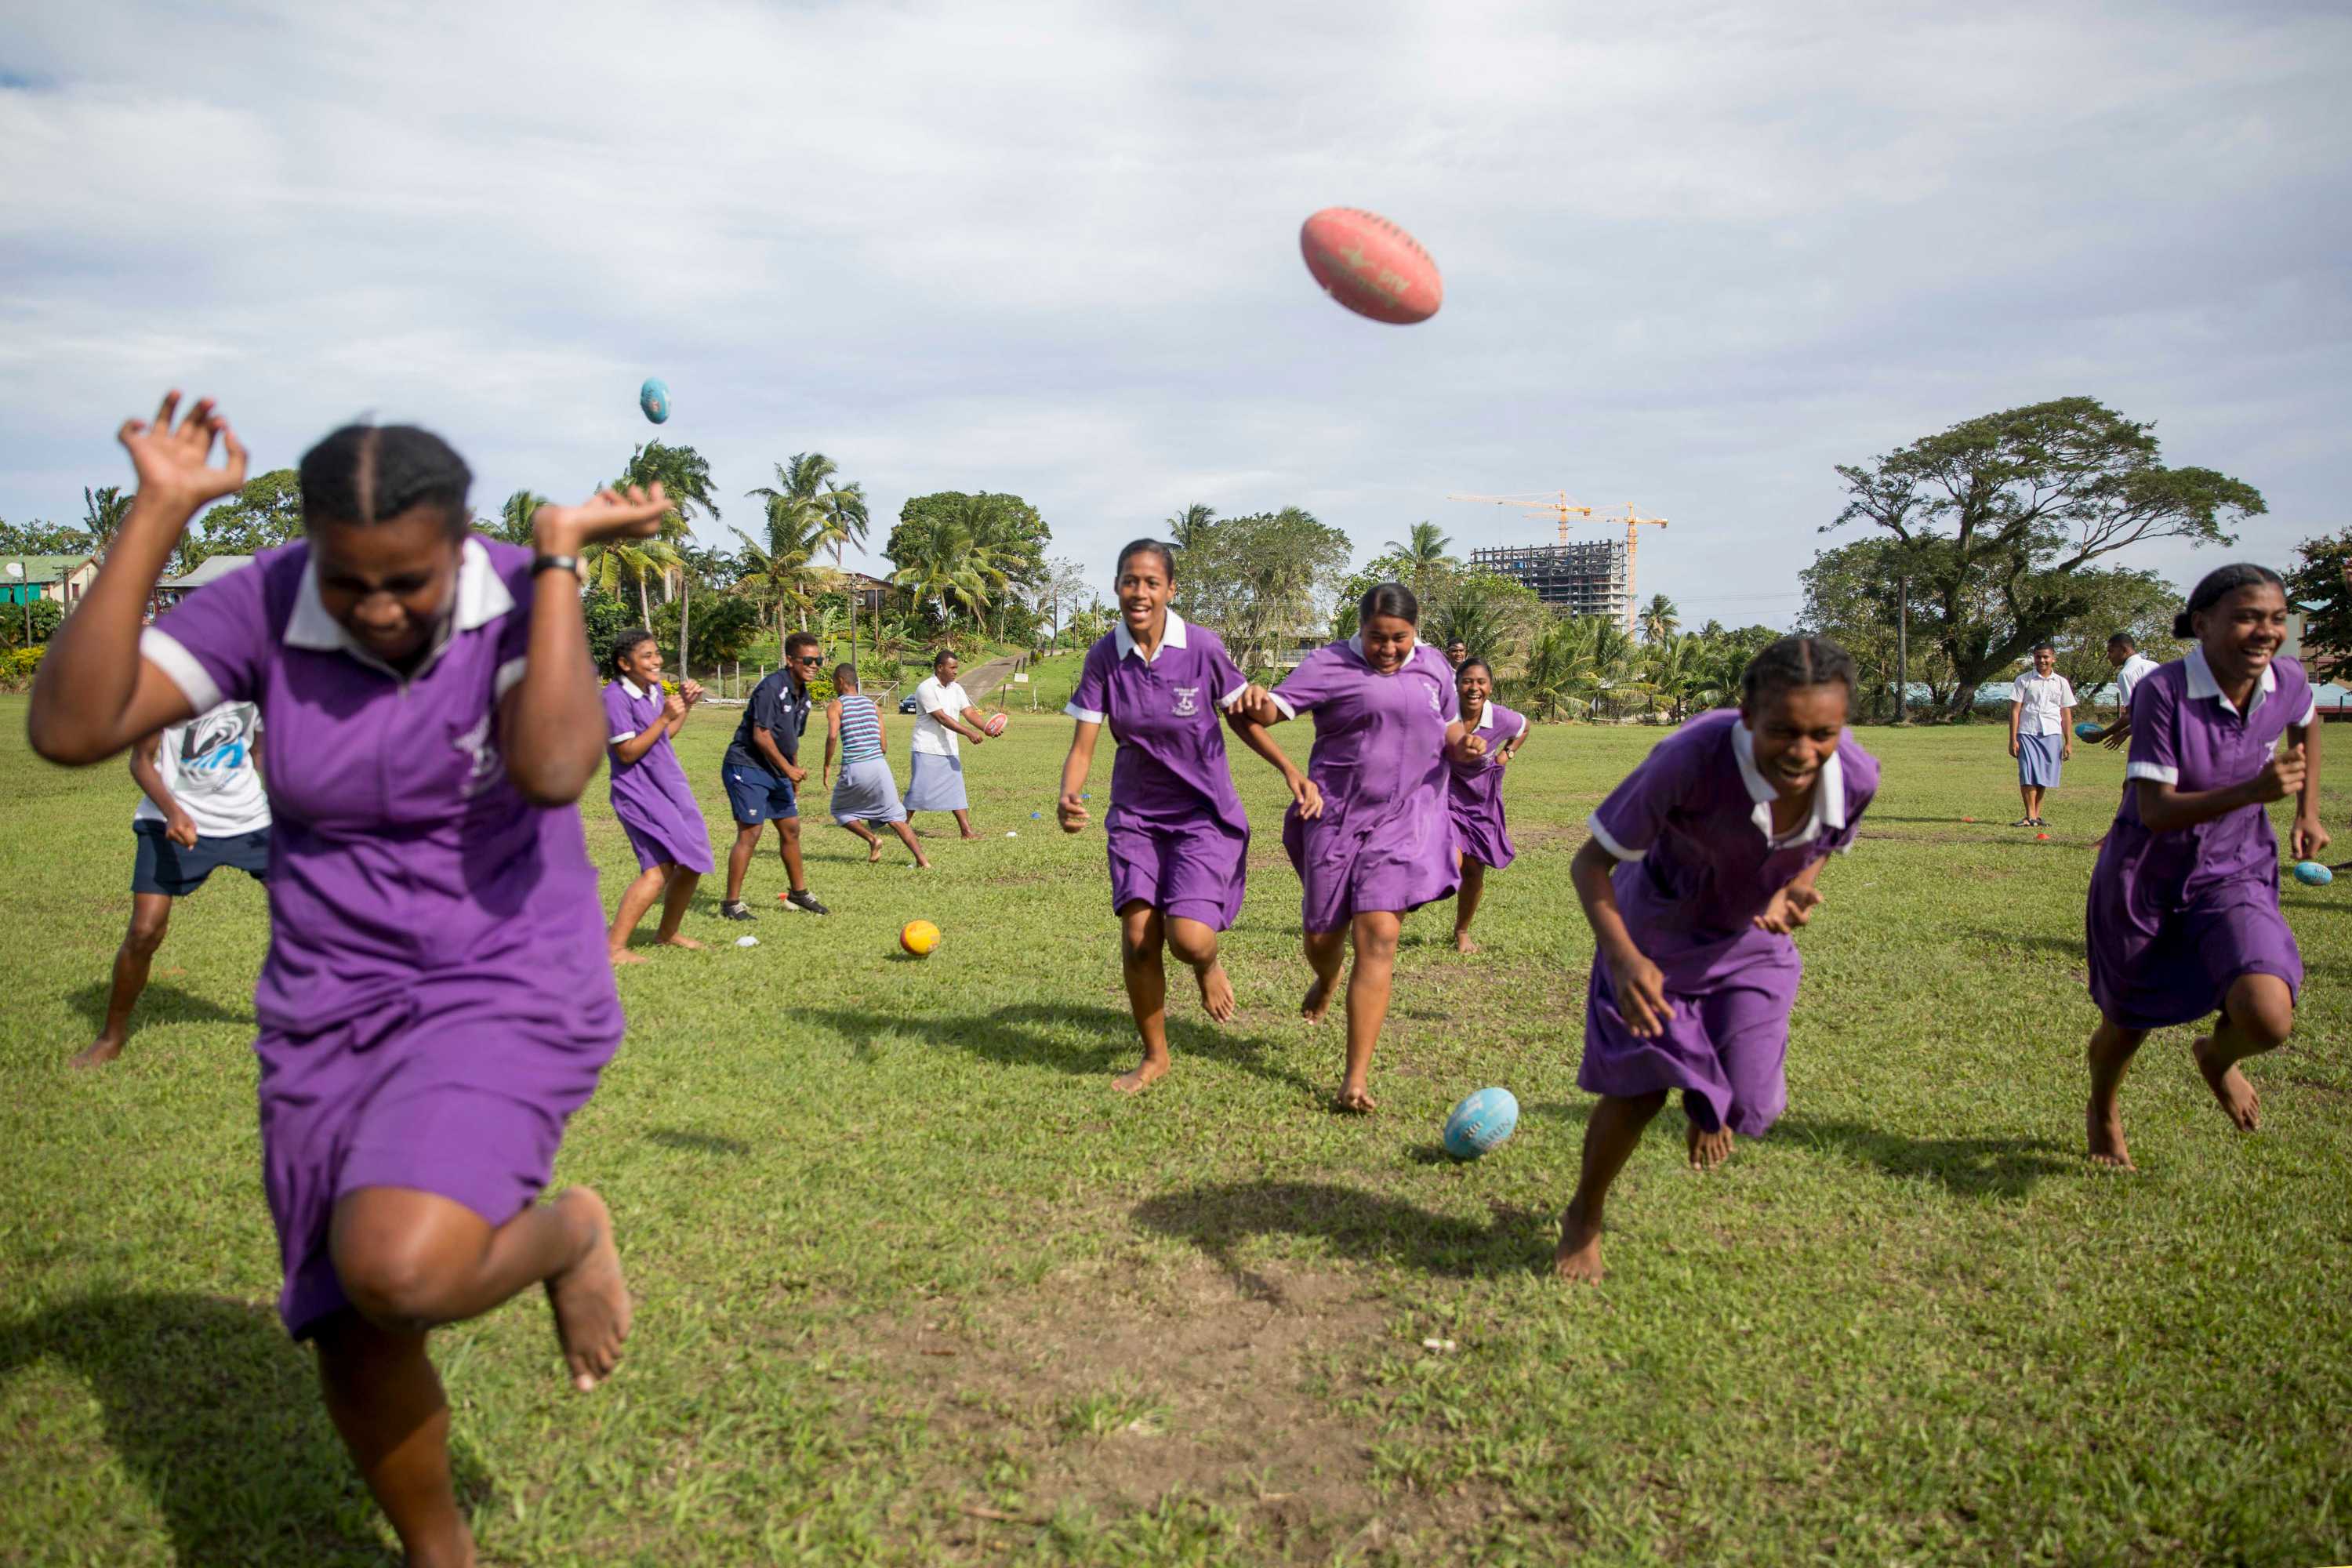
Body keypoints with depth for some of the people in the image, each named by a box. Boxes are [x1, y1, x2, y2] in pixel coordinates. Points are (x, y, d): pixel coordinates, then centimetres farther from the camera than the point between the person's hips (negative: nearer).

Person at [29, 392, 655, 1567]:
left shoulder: (520, 599, -14)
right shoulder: (266, 605, -8)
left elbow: (552, 771, -31)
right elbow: (68, 728, -17)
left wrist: (560, 554, -28)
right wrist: (158, 514, -19)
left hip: (510, 991, -4)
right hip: (331, 1014, 4)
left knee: (397, 1272, -29)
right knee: (354, 1343, 11)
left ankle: (567, 1231, 6)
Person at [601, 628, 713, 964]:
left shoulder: (654, 689, 10)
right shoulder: (615, 697, -17)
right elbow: (627, 752, -20)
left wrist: (686, 705, 9)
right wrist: (665, 717, -24)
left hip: (671, 788, 9)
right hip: (640, 794, -9)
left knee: (692, 863, 13)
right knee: (658, 870, -19)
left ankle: (668, 933, 30)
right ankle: (614, 947, -15)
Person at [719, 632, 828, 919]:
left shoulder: (802, 693, 10)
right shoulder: (772, 687, -18)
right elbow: (761, 735, -21)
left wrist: (794, 775, 17)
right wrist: (789, 769, -15)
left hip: (777, 771, 9)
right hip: (747, 767, -9)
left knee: (791, 829, 12)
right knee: (750, 833, -10)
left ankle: (799, 894, 26)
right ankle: (731, 903, -2)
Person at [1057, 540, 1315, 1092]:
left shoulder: (1202, 647, -14)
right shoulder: (1104, 657, -8)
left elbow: (1243, 719, 0)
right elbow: (1083, 745, -7)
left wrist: (1292, 772, -12)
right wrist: (1068, 798, -27)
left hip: (1204, 813, -2)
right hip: (1135, 813, 3)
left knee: (1189, 938, -17)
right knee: (1138, 938, -4)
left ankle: (1209, 966, 24)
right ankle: (1154, 1057, 20)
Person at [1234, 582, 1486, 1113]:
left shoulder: (1433, 666, 10)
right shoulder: (1331, 665, -4)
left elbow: (1449, 731, 22)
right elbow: (1276, 707, -14)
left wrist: (1464, 746, -1)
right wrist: (1257, 706, -38)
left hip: (1404, 822, 1)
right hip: (1336, 816, -1)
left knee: (1379, 938, -12)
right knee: (1322, 936, 9)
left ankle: (1356, 1078, -8)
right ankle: (1327, 981, 51)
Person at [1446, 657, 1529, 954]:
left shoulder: (1502, 719, -17)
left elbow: (1525, 727, 9)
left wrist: (1508, 753, -1)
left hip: (1481, 798, 3)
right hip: (1444, 791, -3)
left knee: (1475, 870, 10)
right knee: (1453, 864, -22)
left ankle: (1462, 931, 33)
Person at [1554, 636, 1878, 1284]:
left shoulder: (1856, 777, -23)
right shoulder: (1690, 760, -38)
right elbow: (1590, 863, -28)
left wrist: (1793, 892, -20)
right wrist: (1623, 958, -43)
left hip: (1750, 943, 4)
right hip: (1656, 938, -3)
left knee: (1746, 1105, 1)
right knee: (1639, 1091, -1)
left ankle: (1704, 1109, 44)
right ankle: (1584, 1220, 29)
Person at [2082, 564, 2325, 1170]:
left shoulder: (2288, 682, -10)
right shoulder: (2162, 691, -24)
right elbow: (2154, 811, -27)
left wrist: (2308, 811, 14)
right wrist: (2252, 790, -40)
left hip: (2234, 876, 3)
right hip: (2146, 880, -3)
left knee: (2269, 1018, -21)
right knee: (2126, 1027, 14)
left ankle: (2218, 1058, 18)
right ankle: (2102, 1111, 49)